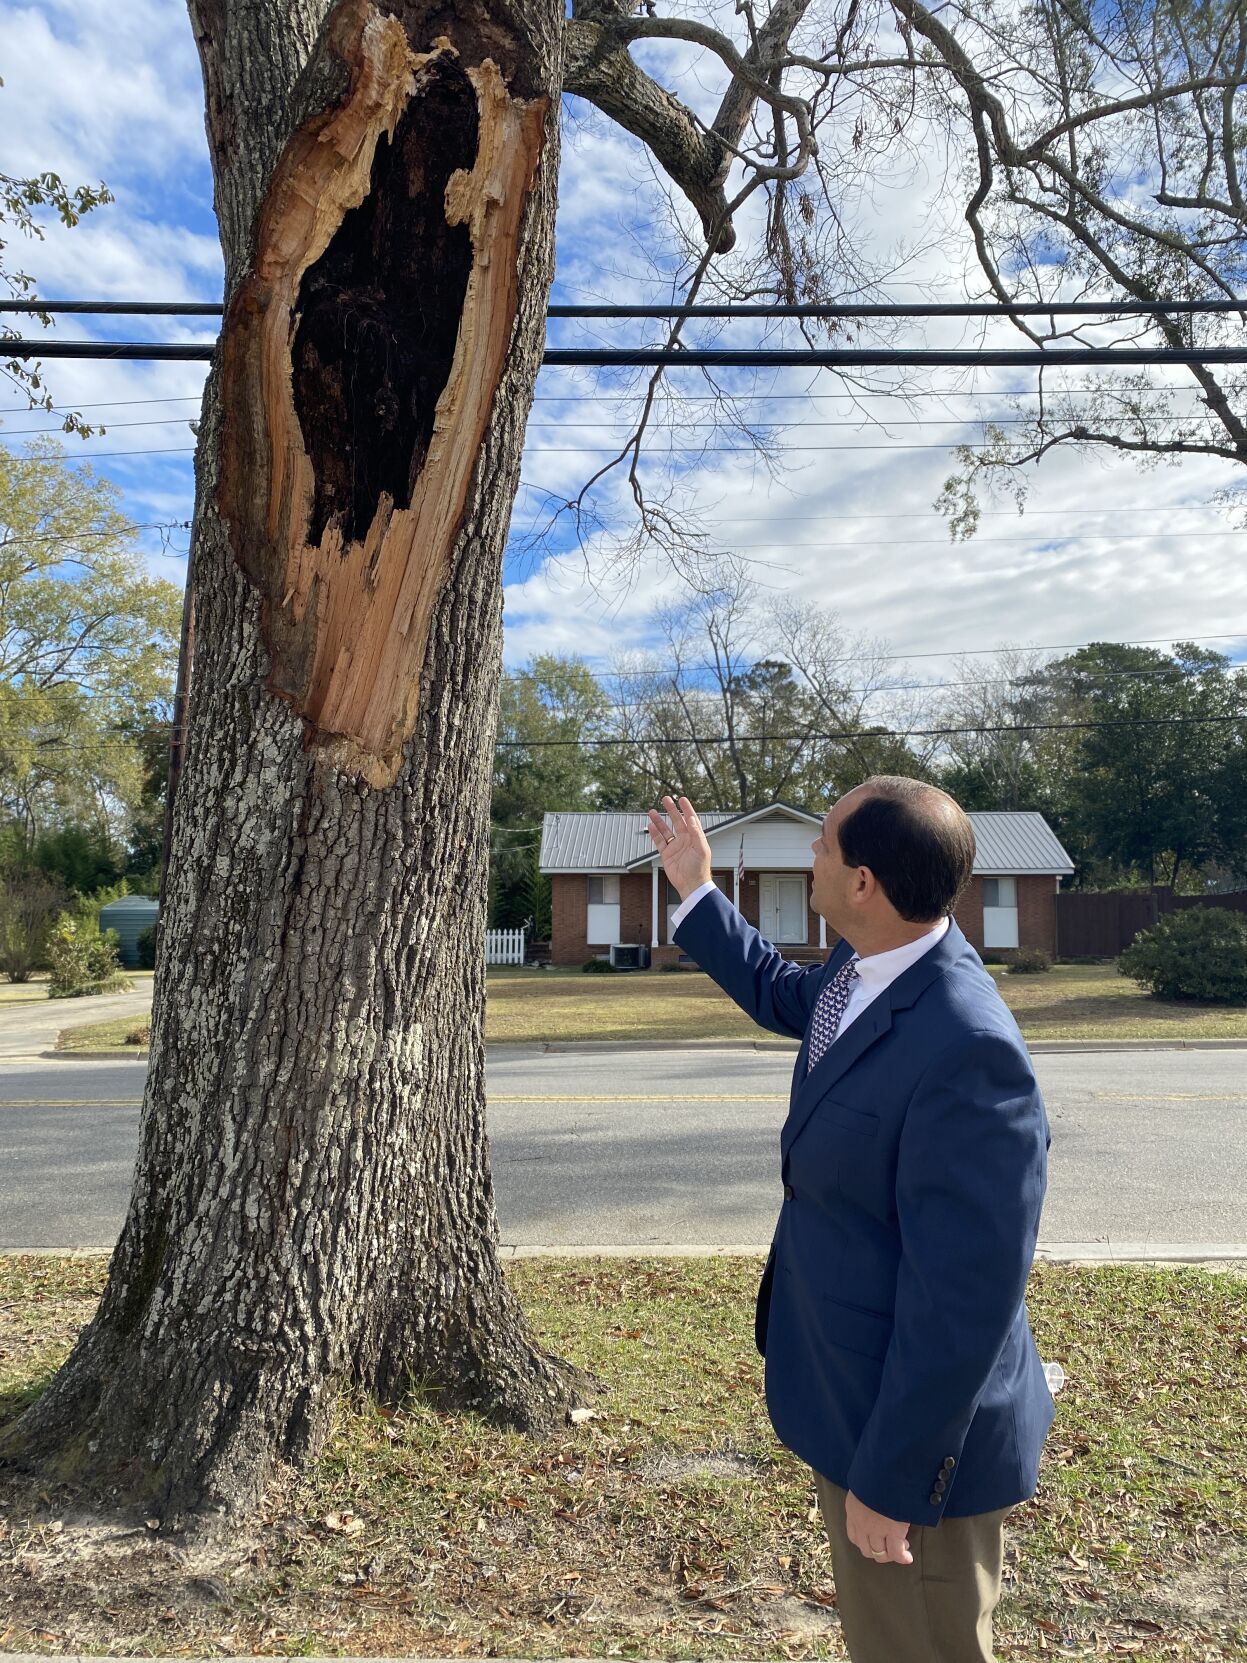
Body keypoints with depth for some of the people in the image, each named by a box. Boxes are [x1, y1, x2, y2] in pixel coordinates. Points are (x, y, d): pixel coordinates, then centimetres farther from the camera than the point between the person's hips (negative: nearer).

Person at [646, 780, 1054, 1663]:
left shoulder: (966, 1049, -34)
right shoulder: (869, 967, -6)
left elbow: (962, 1291, -29)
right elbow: (782, 994, 18)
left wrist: (890, 1477, -20)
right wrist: (697, 891, 20)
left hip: (914, 1424, -8)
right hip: (857, 1388, 9)